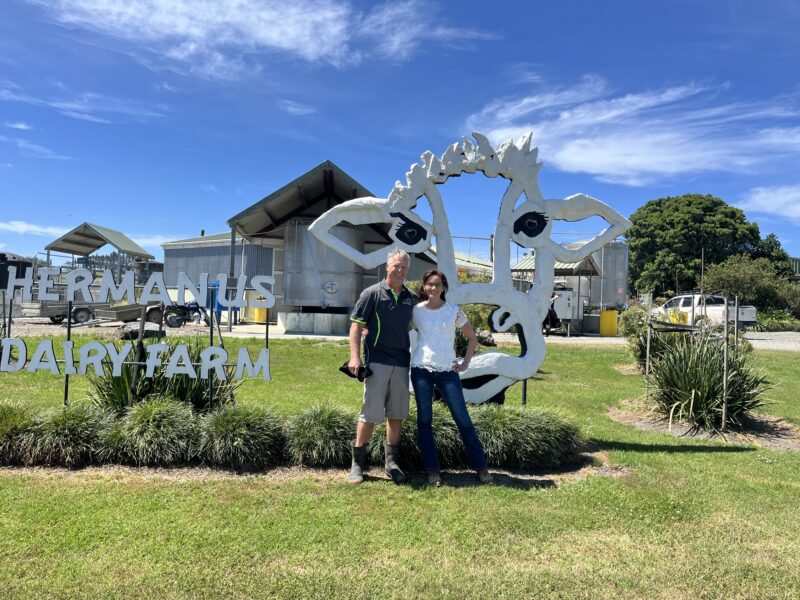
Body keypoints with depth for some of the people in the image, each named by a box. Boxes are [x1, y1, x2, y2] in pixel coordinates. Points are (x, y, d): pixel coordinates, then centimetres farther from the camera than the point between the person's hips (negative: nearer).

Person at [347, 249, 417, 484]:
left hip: (402, 363, 5)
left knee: (397, 415, 9)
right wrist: (355, 357, -14)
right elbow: (356, 325, -5)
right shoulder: (372, 293, -2)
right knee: (371, 413, -2)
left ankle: (391, 462, 21)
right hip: (377, 361, -5)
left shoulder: (411, 299, 11)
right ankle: (357, 463, 12)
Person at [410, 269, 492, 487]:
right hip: (421, 369, 1)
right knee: (424, 420, 5)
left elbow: (472, 337, 12)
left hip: (447, 371, -1)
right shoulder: (416, 310, 3)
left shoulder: (454, 311, 2)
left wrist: (466, 362, 4)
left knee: (463, 419, 1)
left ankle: (480, 466, 15)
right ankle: (432, 470, 17)